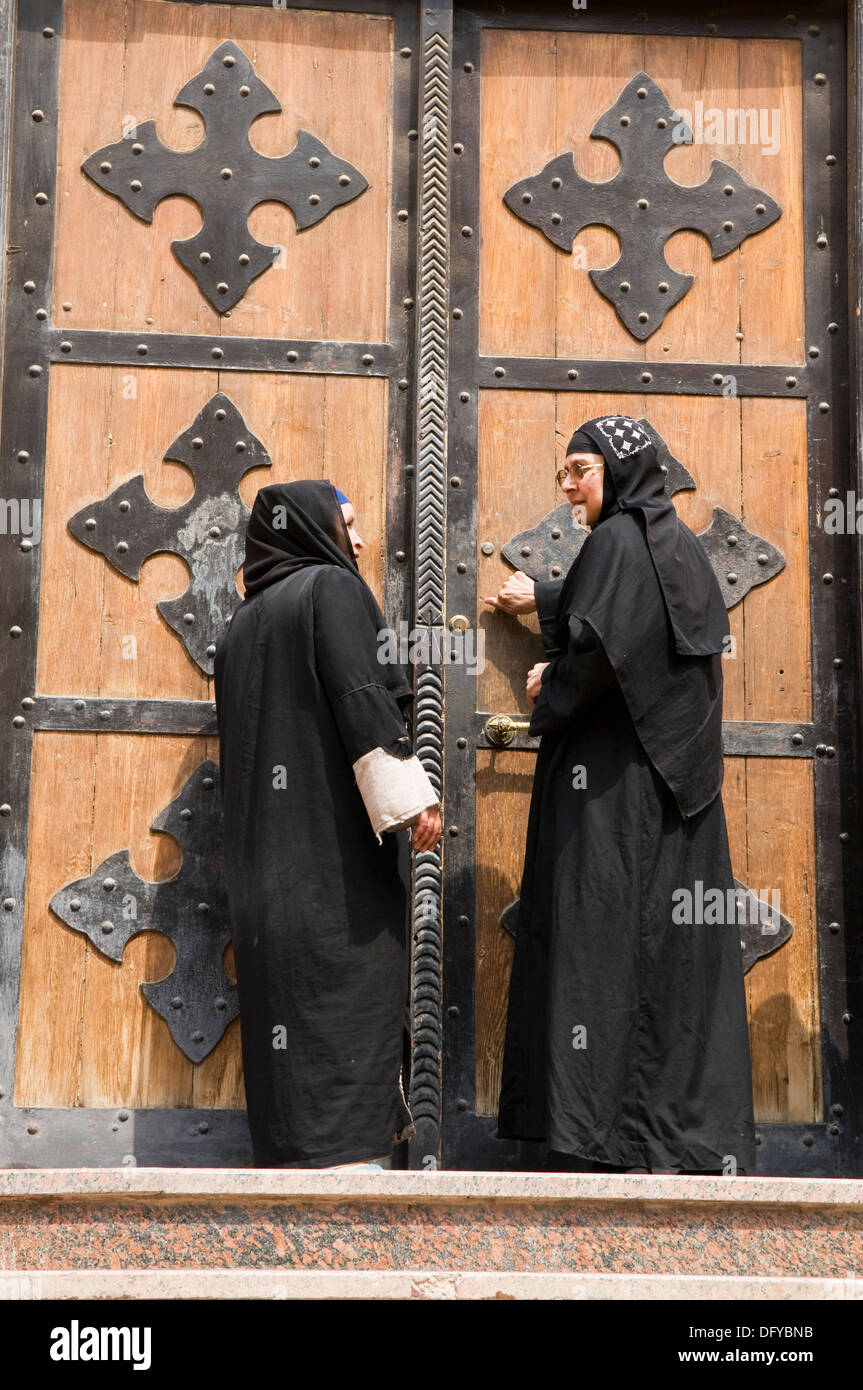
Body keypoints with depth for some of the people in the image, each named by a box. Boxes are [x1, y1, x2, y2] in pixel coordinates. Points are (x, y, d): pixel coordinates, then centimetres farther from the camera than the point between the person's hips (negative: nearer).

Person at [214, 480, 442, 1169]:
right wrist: (409, 795, -18)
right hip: (333, 820, -8)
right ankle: (347, 1145, -8)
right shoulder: (331, 587, -3)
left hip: (266, 840, 8)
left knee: (283, 977, 7)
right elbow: (361, 695, -15)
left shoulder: (243, 621, 21)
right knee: (350, 979, -6)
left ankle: (290, 1151, 9)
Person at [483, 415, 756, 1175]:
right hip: (679, 774, 9)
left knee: (607, 934, -8)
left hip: (615, 778, -8)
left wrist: (551, 684, -3)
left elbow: (601, 643, -22)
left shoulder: (617, 539, -8)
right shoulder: (680, 543, 18)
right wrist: (542, 599, 47)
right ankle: (695, 1133, 10)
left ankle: (611, 1137, -8)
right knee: (679, 939, 7)